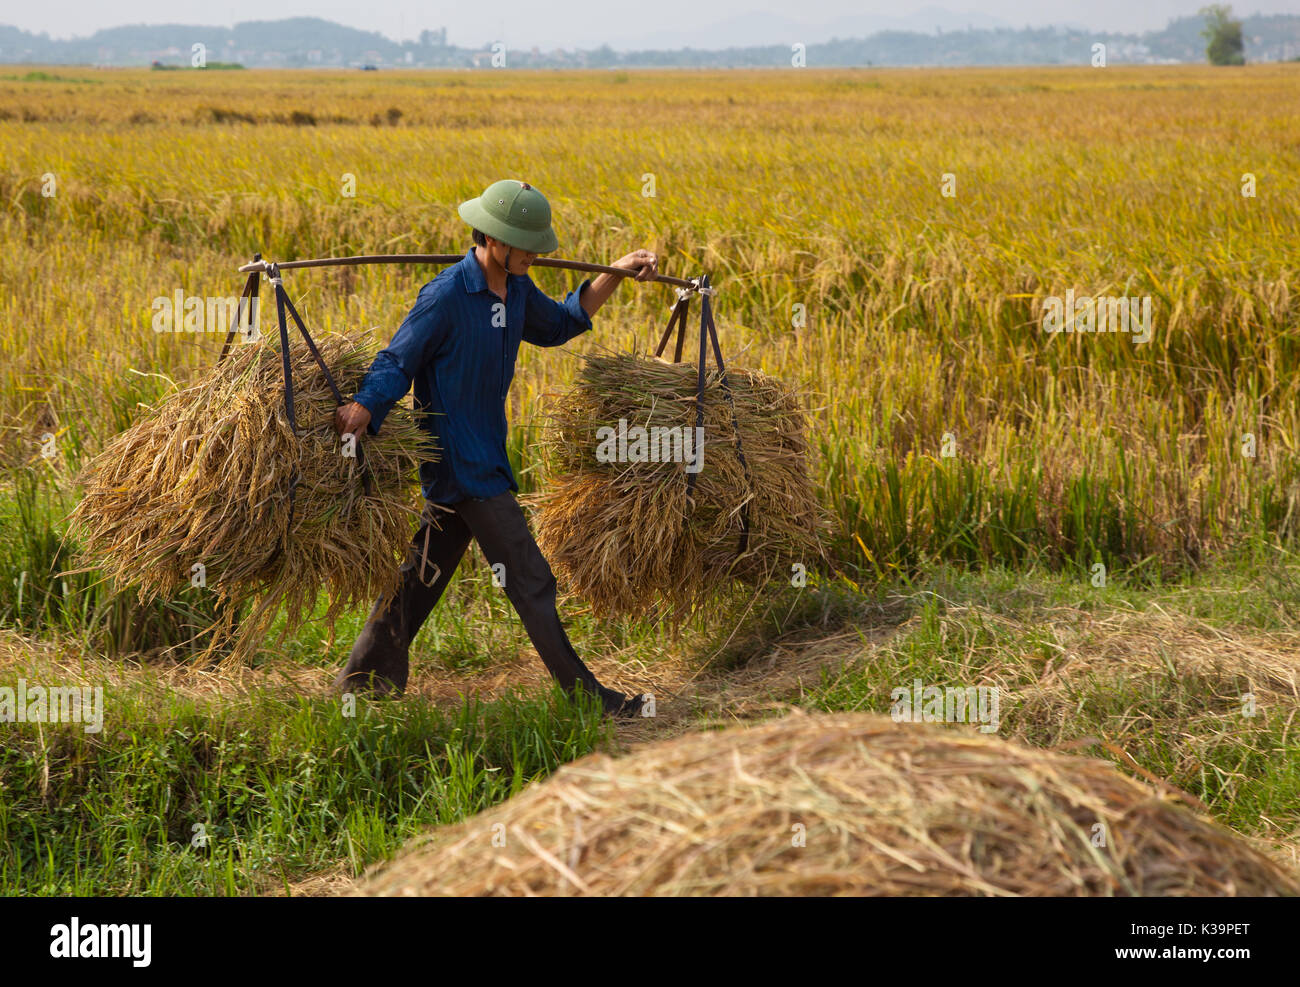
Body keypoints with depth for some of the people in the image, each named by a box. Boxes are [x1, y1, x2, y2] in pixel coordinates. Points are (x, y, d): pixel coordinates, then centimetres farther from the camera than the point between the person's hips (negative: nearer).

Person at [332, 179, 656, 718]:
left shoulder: (515, 288, 8)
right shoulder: (446, 296, -19)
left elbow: (556, 324, 25)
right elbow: (398, 361, -18)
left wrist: (615, 274, 19)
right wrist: (364, 407, -36)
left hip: (483, 457, 9)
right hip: (463, 464, -9)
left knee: (424, 576, 15)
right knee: (530, 582, -4)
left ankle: (361, 683, 24)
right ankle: (584, 694, 3)